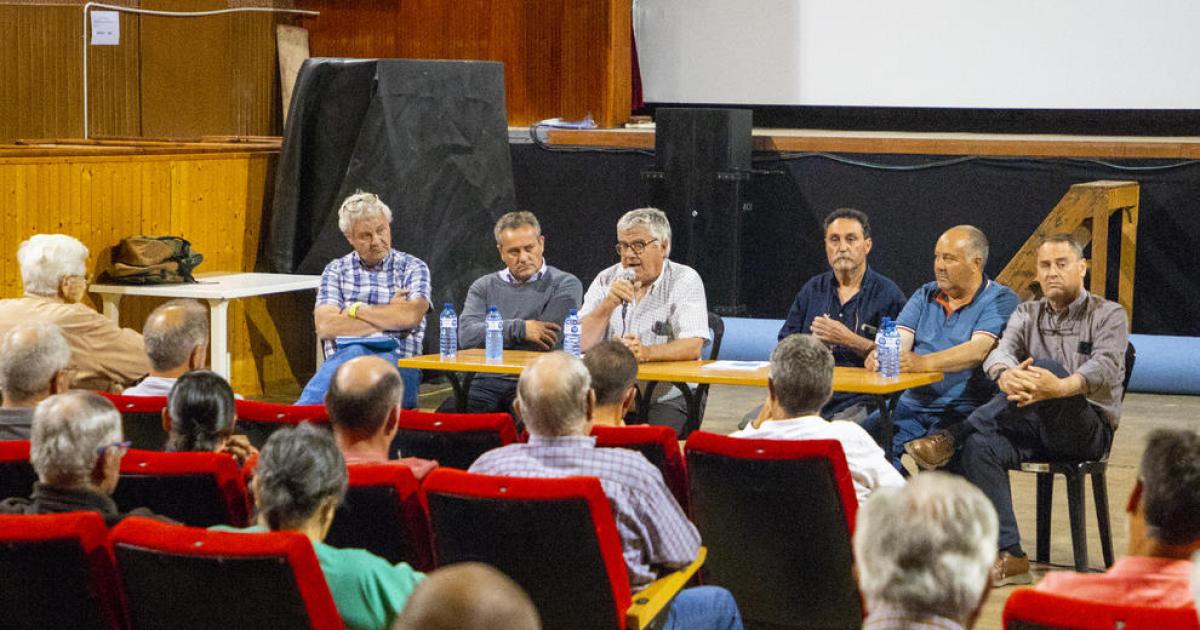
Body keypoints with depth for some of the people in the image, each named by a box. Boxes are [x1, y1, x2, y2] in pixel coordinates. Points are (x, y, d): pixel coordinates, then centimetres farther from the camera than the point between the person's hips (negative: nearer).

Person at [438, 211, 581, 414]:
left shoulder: (565, 285, 6)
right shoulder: (484, 287, 17)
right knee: (448, 412, -29)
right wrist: (520, 329, -10)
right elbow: (466, 335, 0)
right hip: (488, 382, 2)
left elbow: (547, 342, -8)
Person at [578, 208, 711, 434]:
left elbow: (692, 347, -15)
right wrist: (608, 305, -15)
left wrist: (647, 352, -32)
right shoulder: (606, 280, 9)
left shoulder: (685, 281, -1)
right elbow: (582, 343, -1)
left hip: (666, 397, -3)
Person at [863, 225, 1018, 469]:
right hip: (913, 403, 5)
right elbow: (899, 340, 6)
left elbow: (979, 349, -17)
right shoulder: (924, 296, 18)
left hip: (965, 409, -5)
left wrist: (924, 362, -32)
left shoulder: (1000, 300, -1)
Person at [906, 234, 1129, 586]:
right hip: (1035, 427, 5)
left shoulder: (1108, 315, 5)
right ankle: (1009, 556, -30)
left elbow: (1105, 366, -17)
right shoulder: (1027, 315, 17)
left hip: (1089, 428, -5)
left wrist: (1062, 387, -41)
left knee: (1046, 366, -34)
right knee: (979, 447, -28)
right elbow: (1001, 351, -5)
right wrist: (1006, 375, -33)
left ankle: (950, 438, -33)